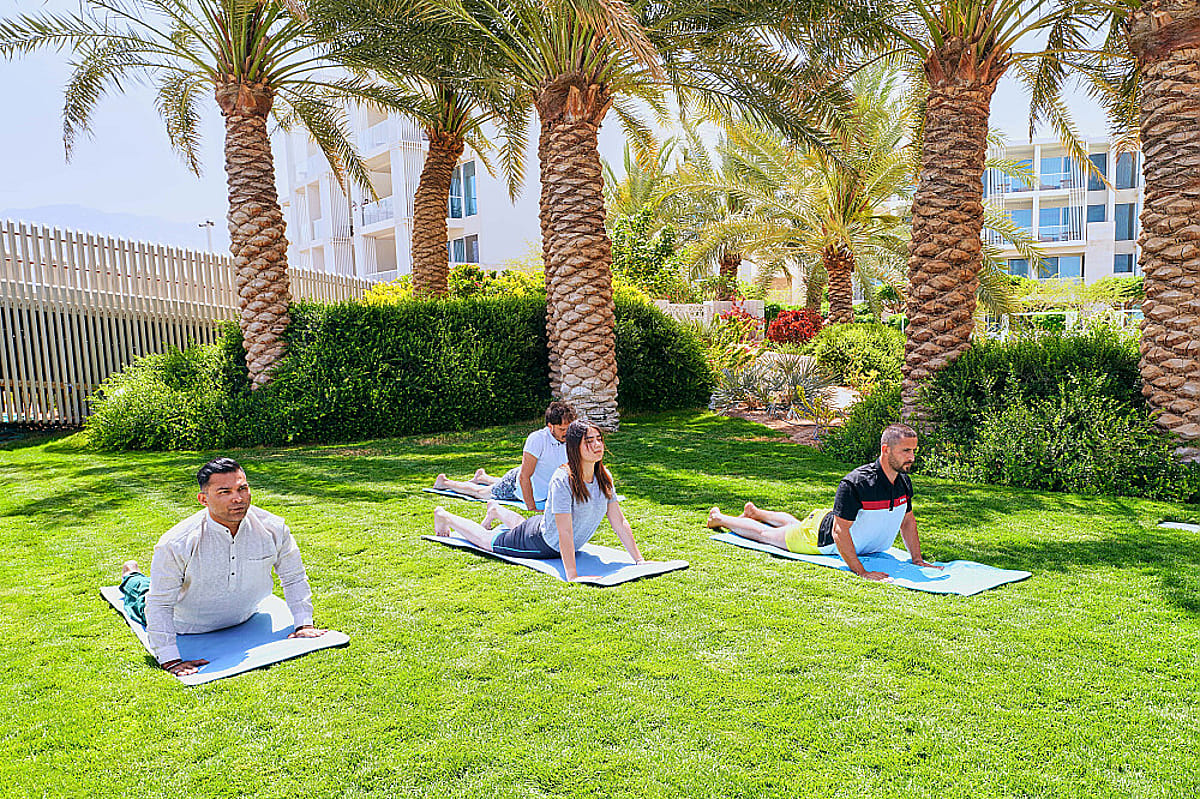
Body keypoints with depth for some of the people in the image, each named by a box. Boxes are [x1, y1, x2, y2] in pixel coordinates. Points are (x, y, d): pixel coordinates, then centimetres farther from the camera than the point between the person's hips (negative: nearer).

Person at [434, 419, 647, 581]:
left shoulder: (604, 477, -16)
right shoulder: (562, 481, -37)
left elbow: (619, 522, -12)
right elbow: (564, 533, -42)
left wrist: (639, 559, -16)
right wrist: (572, 576, -48)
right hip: (540, 543, -6)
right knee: (484, 540, 15)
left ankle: (496, 510, 62)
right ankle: (443, 516, 39)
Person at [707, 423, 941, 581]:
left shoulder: (904, 482, -16)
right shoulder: (855, 484, -41)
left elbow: (908, 520, 2)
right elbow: (839, 532, -40)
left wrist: (917, 559, -4)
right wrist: (861, 572, -41)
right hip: (820, 538, -7)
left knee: (795, 525, 34)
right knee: (764, 533, 14)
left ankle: (756, 512, 61)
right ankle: (720, 518, 39)